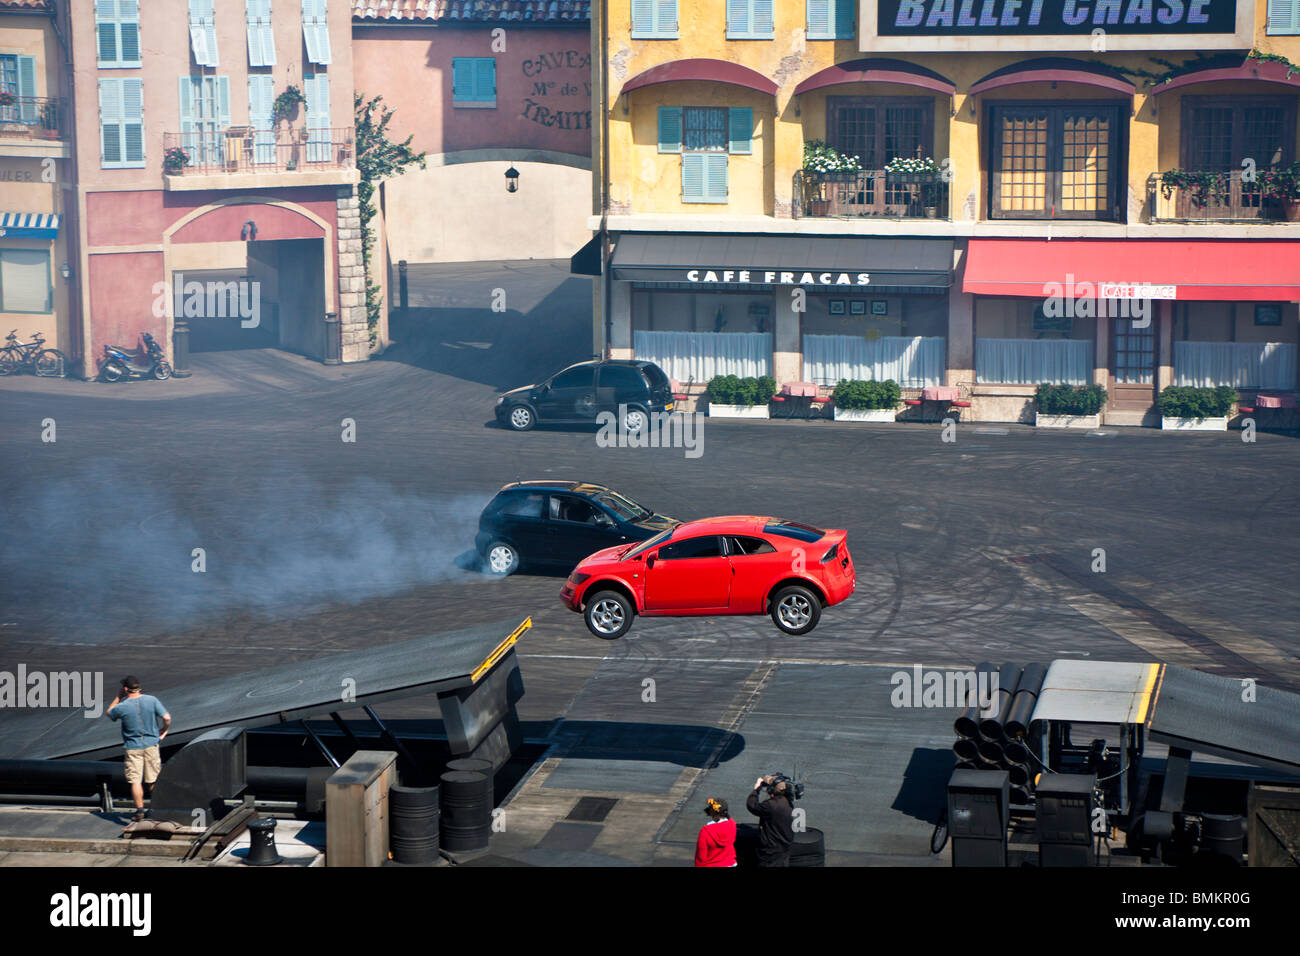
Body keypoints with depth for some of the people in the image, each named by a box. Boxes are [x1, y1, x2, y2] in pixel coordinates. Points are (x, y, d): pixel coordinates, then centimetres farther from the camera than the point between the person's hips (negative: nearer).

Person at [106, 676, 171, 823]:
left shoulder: (122, 707, -14)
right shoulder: (152, 700, -9)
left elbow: (109, 714, 8)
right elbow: (167, 718, -12)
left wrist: (118, 697, 11)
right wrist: (163, 732, 4)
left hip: (132, 747, -3)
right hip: (151, 744, 3)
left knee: (135, 780, 1)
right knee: (153, 780, 13)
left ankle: (140, 810, -5)